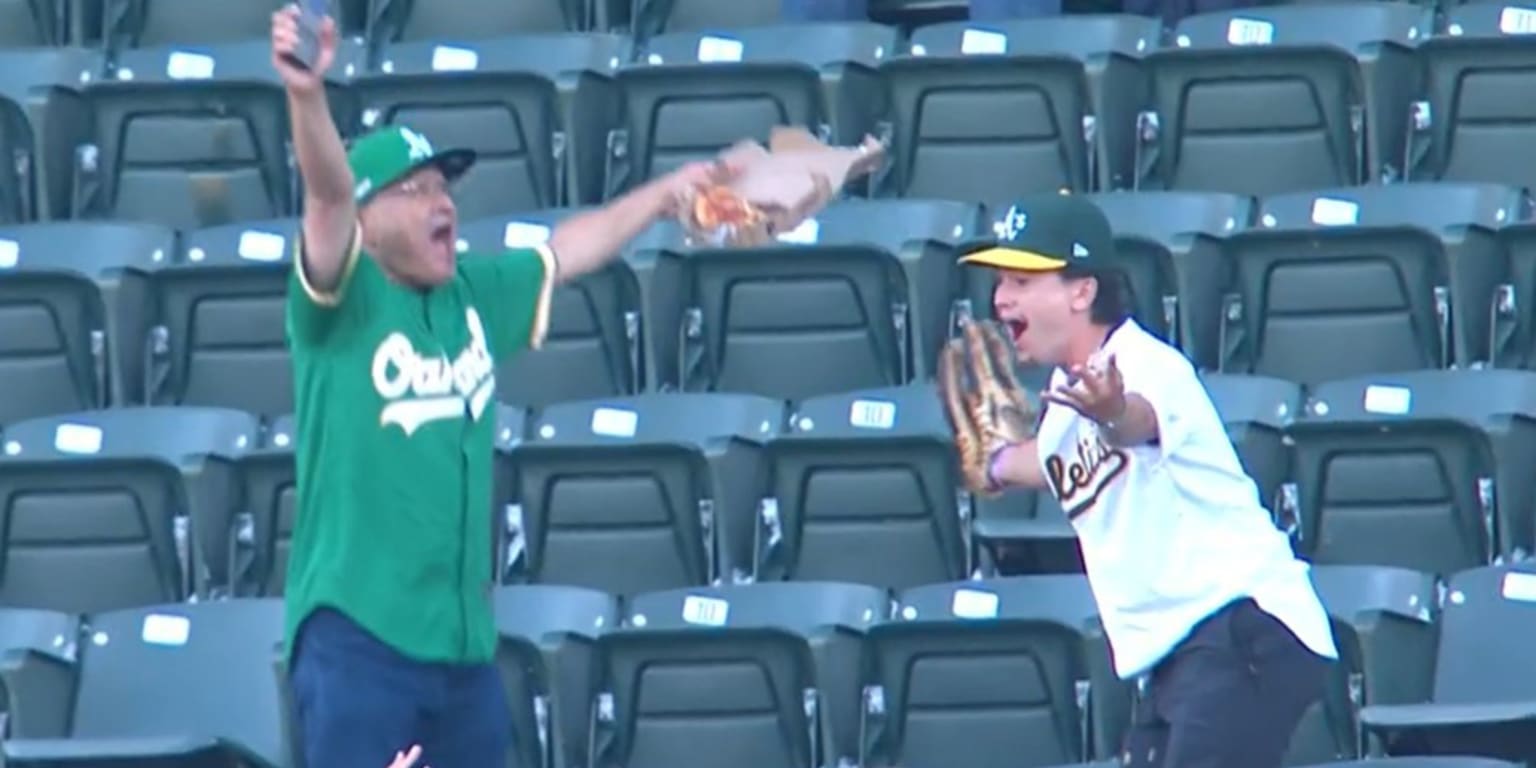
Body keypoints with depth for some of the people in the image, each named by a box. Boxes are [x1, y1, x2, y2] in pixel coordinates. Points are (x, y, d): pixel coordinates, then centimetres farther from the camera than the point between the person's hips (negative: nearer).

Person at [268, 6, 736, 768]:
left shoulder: (476, 295, 12)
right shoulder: (343, 299, -9)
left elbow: (571, 247, 29)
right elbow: (329, 195, -27)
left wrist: (669, 190, 38)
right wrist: (307, 96, -45)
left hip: (464, 640, 8)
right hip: (357, 635, -8)